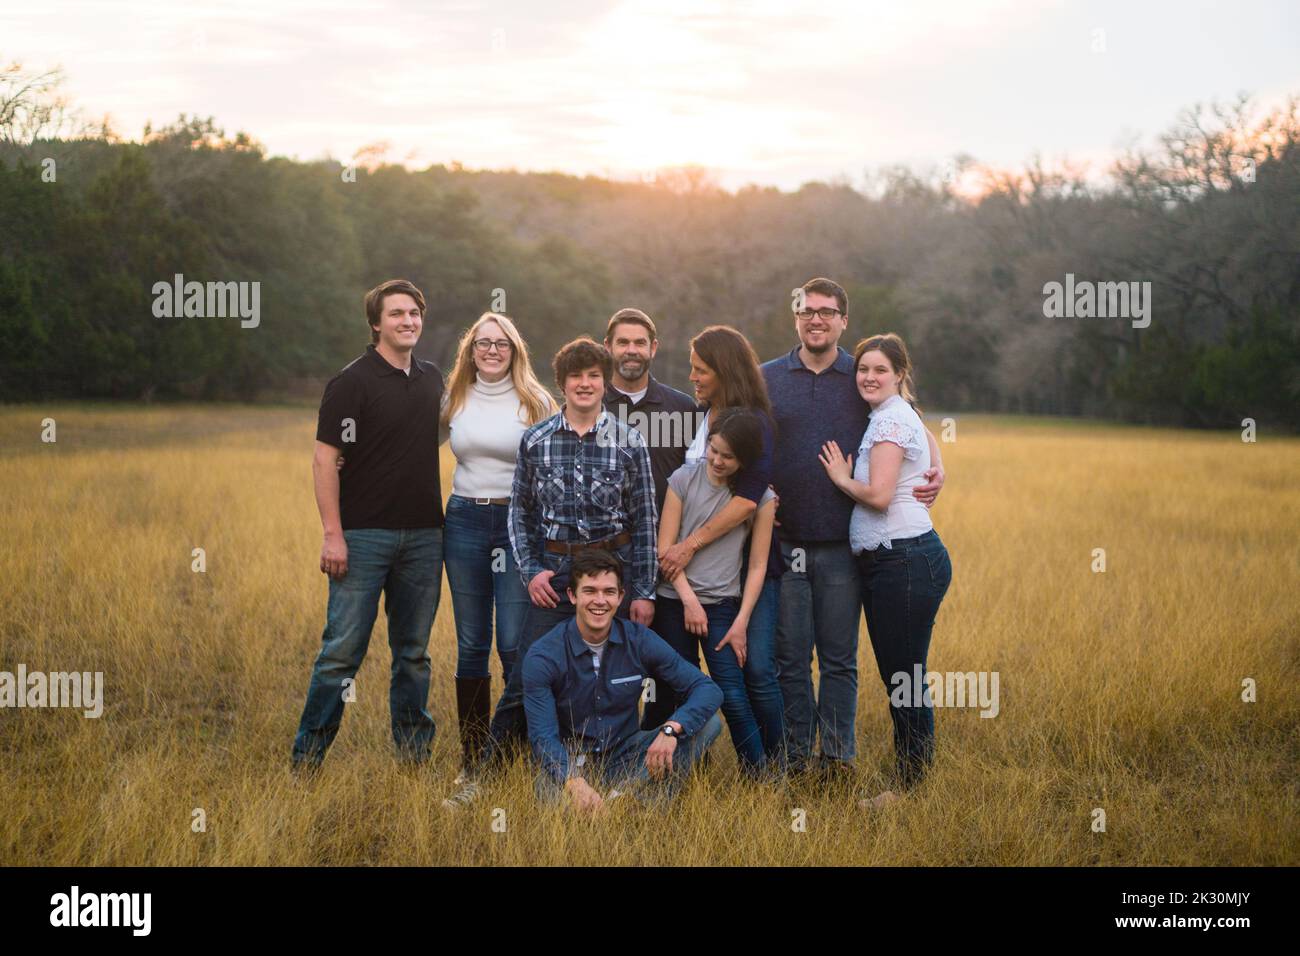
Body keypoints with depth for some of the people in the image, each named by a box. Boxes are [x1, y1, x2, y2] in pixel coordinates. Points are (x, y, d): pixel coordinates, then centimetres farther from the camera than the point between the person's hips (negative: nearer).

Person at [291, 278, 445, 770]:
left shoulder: (432, 379, 12)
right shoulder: (352, 382, -7)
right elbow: (325, 459, -10)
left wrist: (440, 521, 15)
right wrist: (332, 533, -17)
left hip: (423, 536, 6)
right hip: (364, 534, -5)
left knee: (413, 652, 11)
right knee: (343, 650, -5)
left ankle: (414, 753, 20)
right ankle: (306, 757, 4)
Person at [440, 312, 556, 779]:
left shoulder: (536, 402, 1)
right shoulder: (454, 401, 9)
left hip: (520, 524, -3)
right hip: (464, 521, 3)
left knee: (515, 645, -8)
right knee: (471, 645, 7)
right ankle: (472, 754, 16)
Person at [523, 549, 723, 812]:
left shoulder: (639, 640, -6)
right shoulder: (542, 657, -14)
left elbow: (708, 689, -9)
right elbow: (544, 736, -19)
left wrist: (671, 728, -30)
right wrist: (574, 783, -39)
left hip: (624, 756, 4)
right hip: (570, 762, -4)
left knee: (708, 723, -17)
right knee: (551, 791, -40)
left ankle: (630, 797, -29)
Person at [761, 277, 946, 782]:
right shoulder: (766, 378, 7)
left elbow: (918, 431, 11)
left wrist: (936, 470, -8)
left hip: (842, 545, 0)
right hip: (783, 540, 0)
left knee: (839, 659, 5)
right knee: (790, 659, 4)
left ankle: (838, 756, 13)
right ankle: (797, 755, 13)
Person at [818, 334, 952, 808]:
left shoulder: (893, 418, -10)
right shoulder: (890, 417, 20)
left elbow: (878, 495, -19)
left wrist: (842, 478, -2)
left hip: (906, 563, -10)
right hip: (885, 562, 10)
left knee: (904, 677, -5)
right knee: (899, 677, 12)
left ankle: (912, 786, 2)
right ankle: (910, 782, 18)